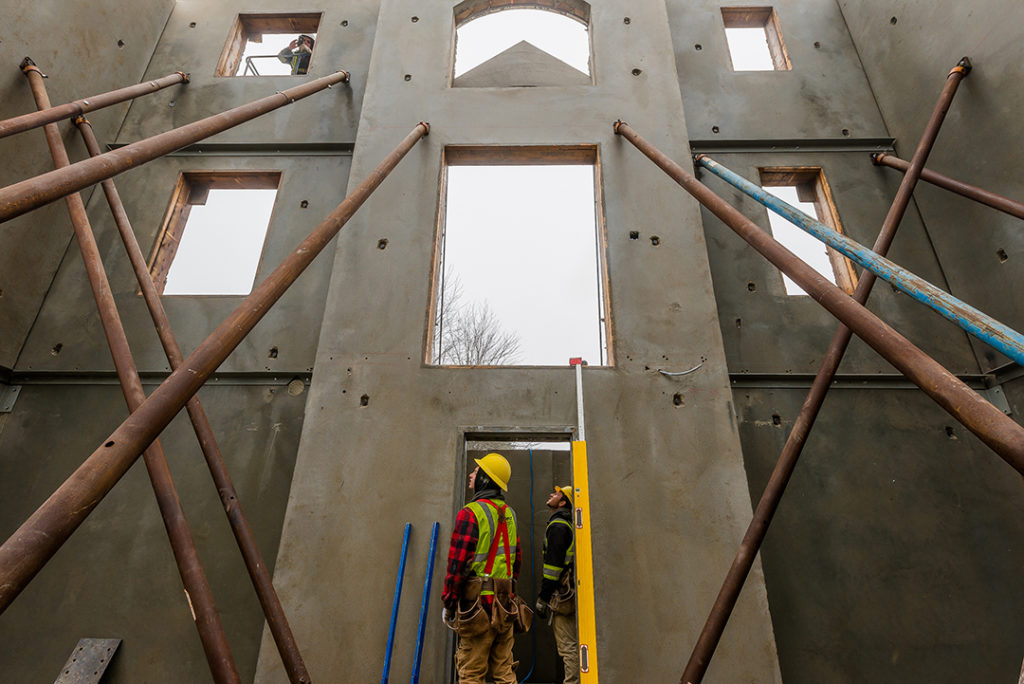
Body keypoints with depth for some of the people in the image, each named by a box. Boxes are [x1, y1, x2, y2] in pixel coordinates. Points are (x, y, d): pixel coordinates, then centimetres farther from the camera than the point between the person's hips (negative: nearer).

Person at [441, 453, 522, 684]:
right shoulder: (509, 513, 9)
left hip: (478, 603, -7)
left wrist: (448, 604, -7)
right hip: (504, 607, 7)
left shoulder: (471, 513, -14)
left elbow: (458, 563, -16)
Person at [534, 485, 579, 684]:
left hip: (561, 593, -10)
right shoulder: (567, 524, 18)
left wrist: (542, 598, -16)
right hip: (568, 592, 10)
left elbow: (554, 563, -19)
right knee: (571, 645, 15)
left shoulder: (558, 526, -13)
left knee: (567, 646, -4)